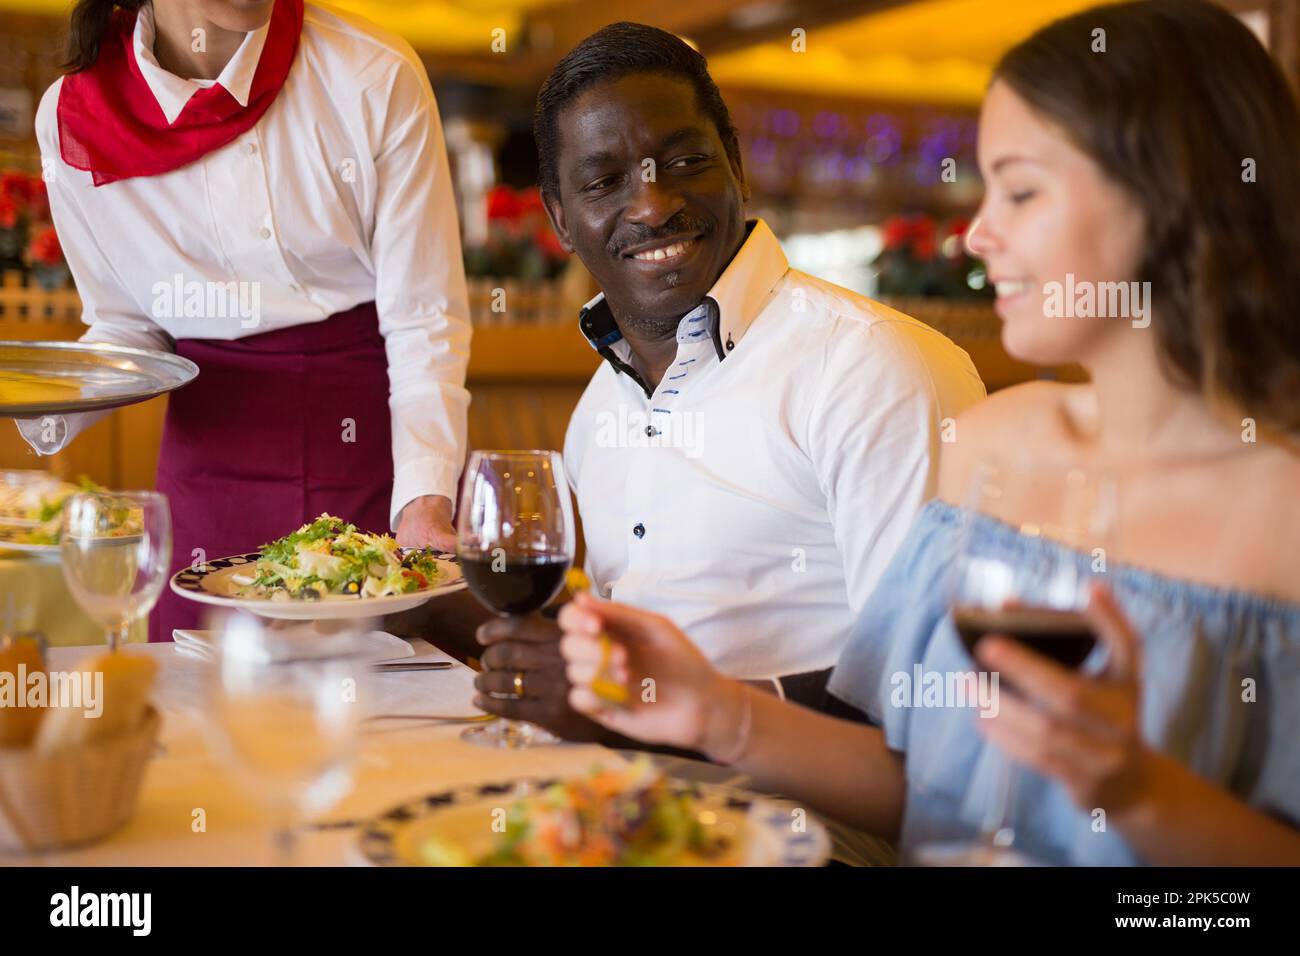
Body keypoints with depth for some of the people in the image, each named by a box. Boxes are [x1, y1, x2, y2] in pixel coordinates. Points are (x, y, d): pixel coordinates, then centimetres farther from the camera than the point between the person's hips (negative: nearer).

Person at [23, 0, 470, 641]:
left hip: (374, 439, -1)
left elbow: (425, 323, -10)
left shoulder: (377, 77, -12)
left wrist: (425, 501, -22)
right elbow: (126, 325, 8)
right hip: (210, 461, 2)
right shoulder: (71, 115, -5)